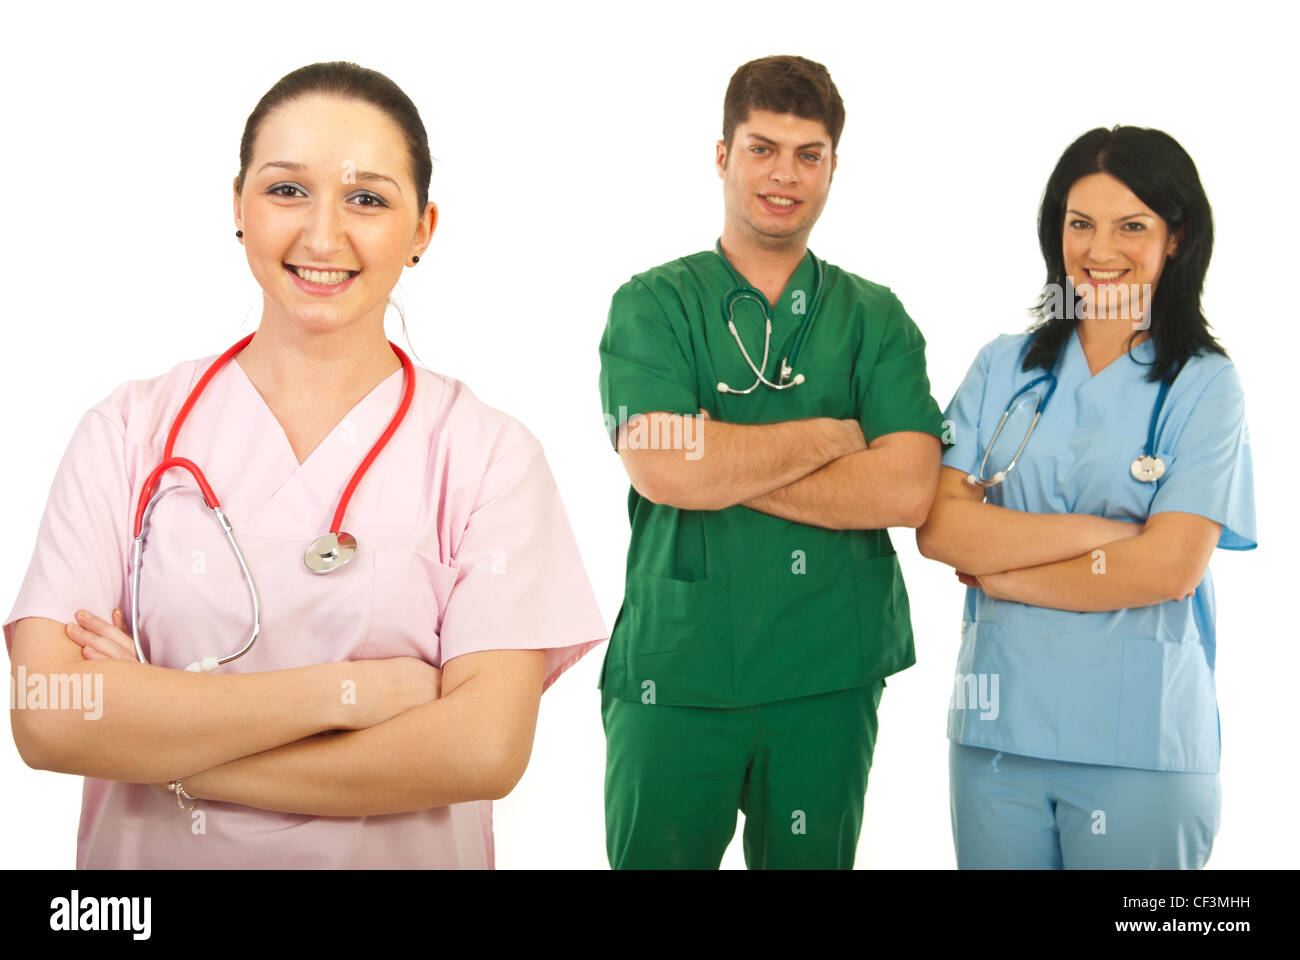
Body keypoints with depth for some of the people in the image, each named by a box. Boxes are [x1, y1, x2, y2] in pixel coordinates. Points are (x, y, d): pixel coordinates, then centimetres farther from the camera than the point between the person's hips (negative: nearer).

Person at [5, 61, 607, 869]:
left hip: (401, 853, -1)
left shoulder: (489, 453, -11)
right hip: (149, 853, 1)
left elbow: (485, 749, -20)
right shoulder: (129, 432, -7)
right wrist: (346, 691, -21)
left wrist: (168, 749, -19)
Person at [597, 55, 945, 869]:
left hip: (831, 679, 2)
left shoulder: (875, 319, 6)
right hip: (673, 671, -2)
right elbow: (661, 469, -16)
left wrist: (724, 468, -13)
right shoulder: (653, 305, 1)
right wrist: (835, 435, -8)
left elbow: (907, 489, -9)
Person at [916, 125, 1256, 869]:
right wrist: (1100, 533, -12)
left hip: (1140, 746, -2)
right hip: (996, 726, 3)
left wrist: (999, 573, -7)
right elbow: (938, 528, -5)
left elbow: (1171, 568, -12)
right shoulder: (1004, 367, 6)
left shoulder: (1205, 384, -2)